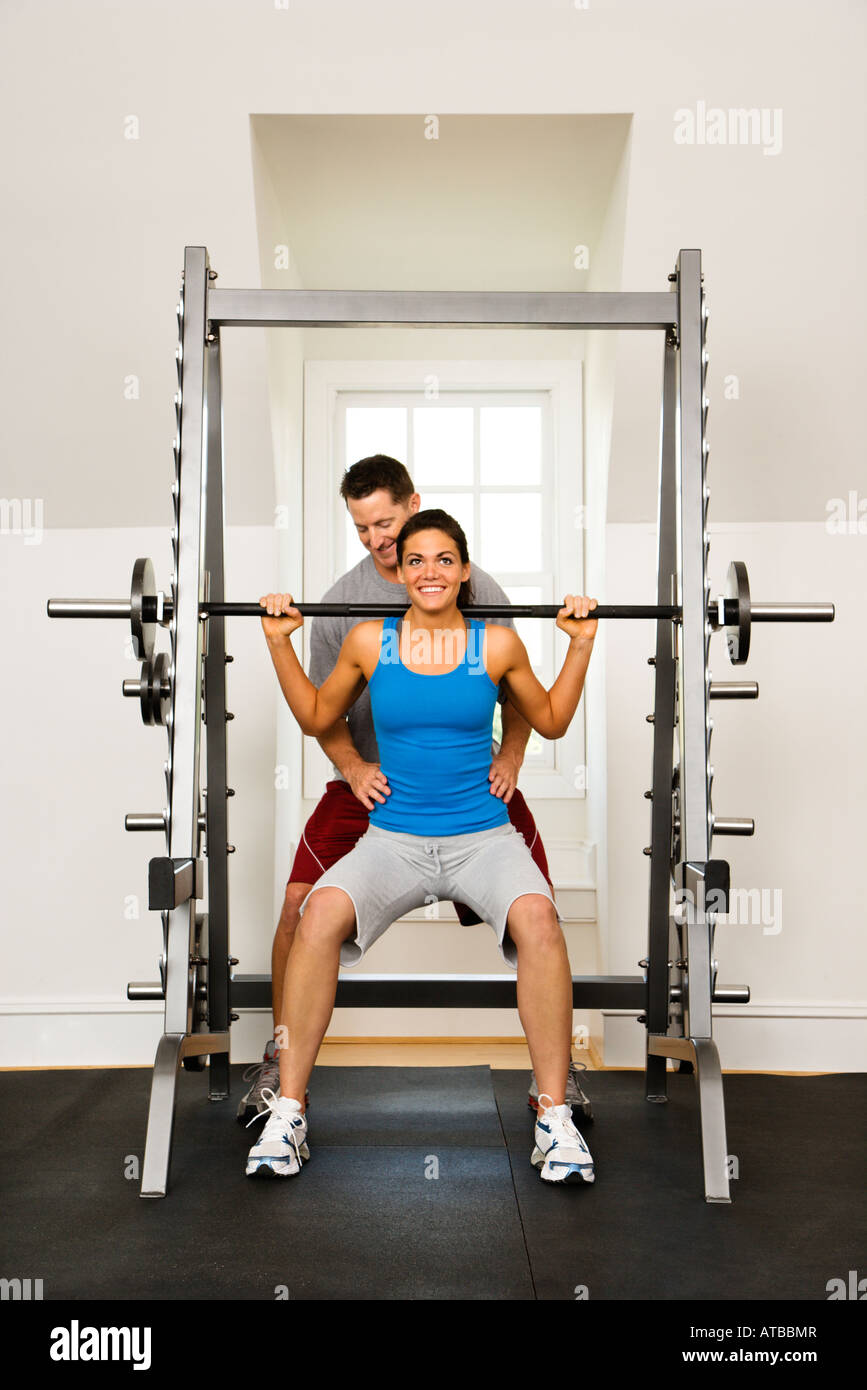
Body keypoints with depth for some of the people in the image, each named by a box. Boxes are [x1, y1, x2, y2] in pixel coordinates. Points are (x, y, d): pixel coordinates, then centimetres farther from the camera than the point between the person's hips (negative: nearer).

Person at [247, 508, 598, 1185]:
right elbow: (317, 717, 18)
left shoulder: (498, 643, 2)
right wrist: (280, 643, 9)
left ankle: (555, 1117, -19)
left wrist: (581, 645, 6)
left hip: (483, 837, 0)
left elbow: (552, 723, 16)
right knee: (321, 913, -30)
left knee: (537, 917, -33)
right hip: (394, 838, 1)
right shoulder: (369, 641, 4)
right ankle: (288, 1110, -16)